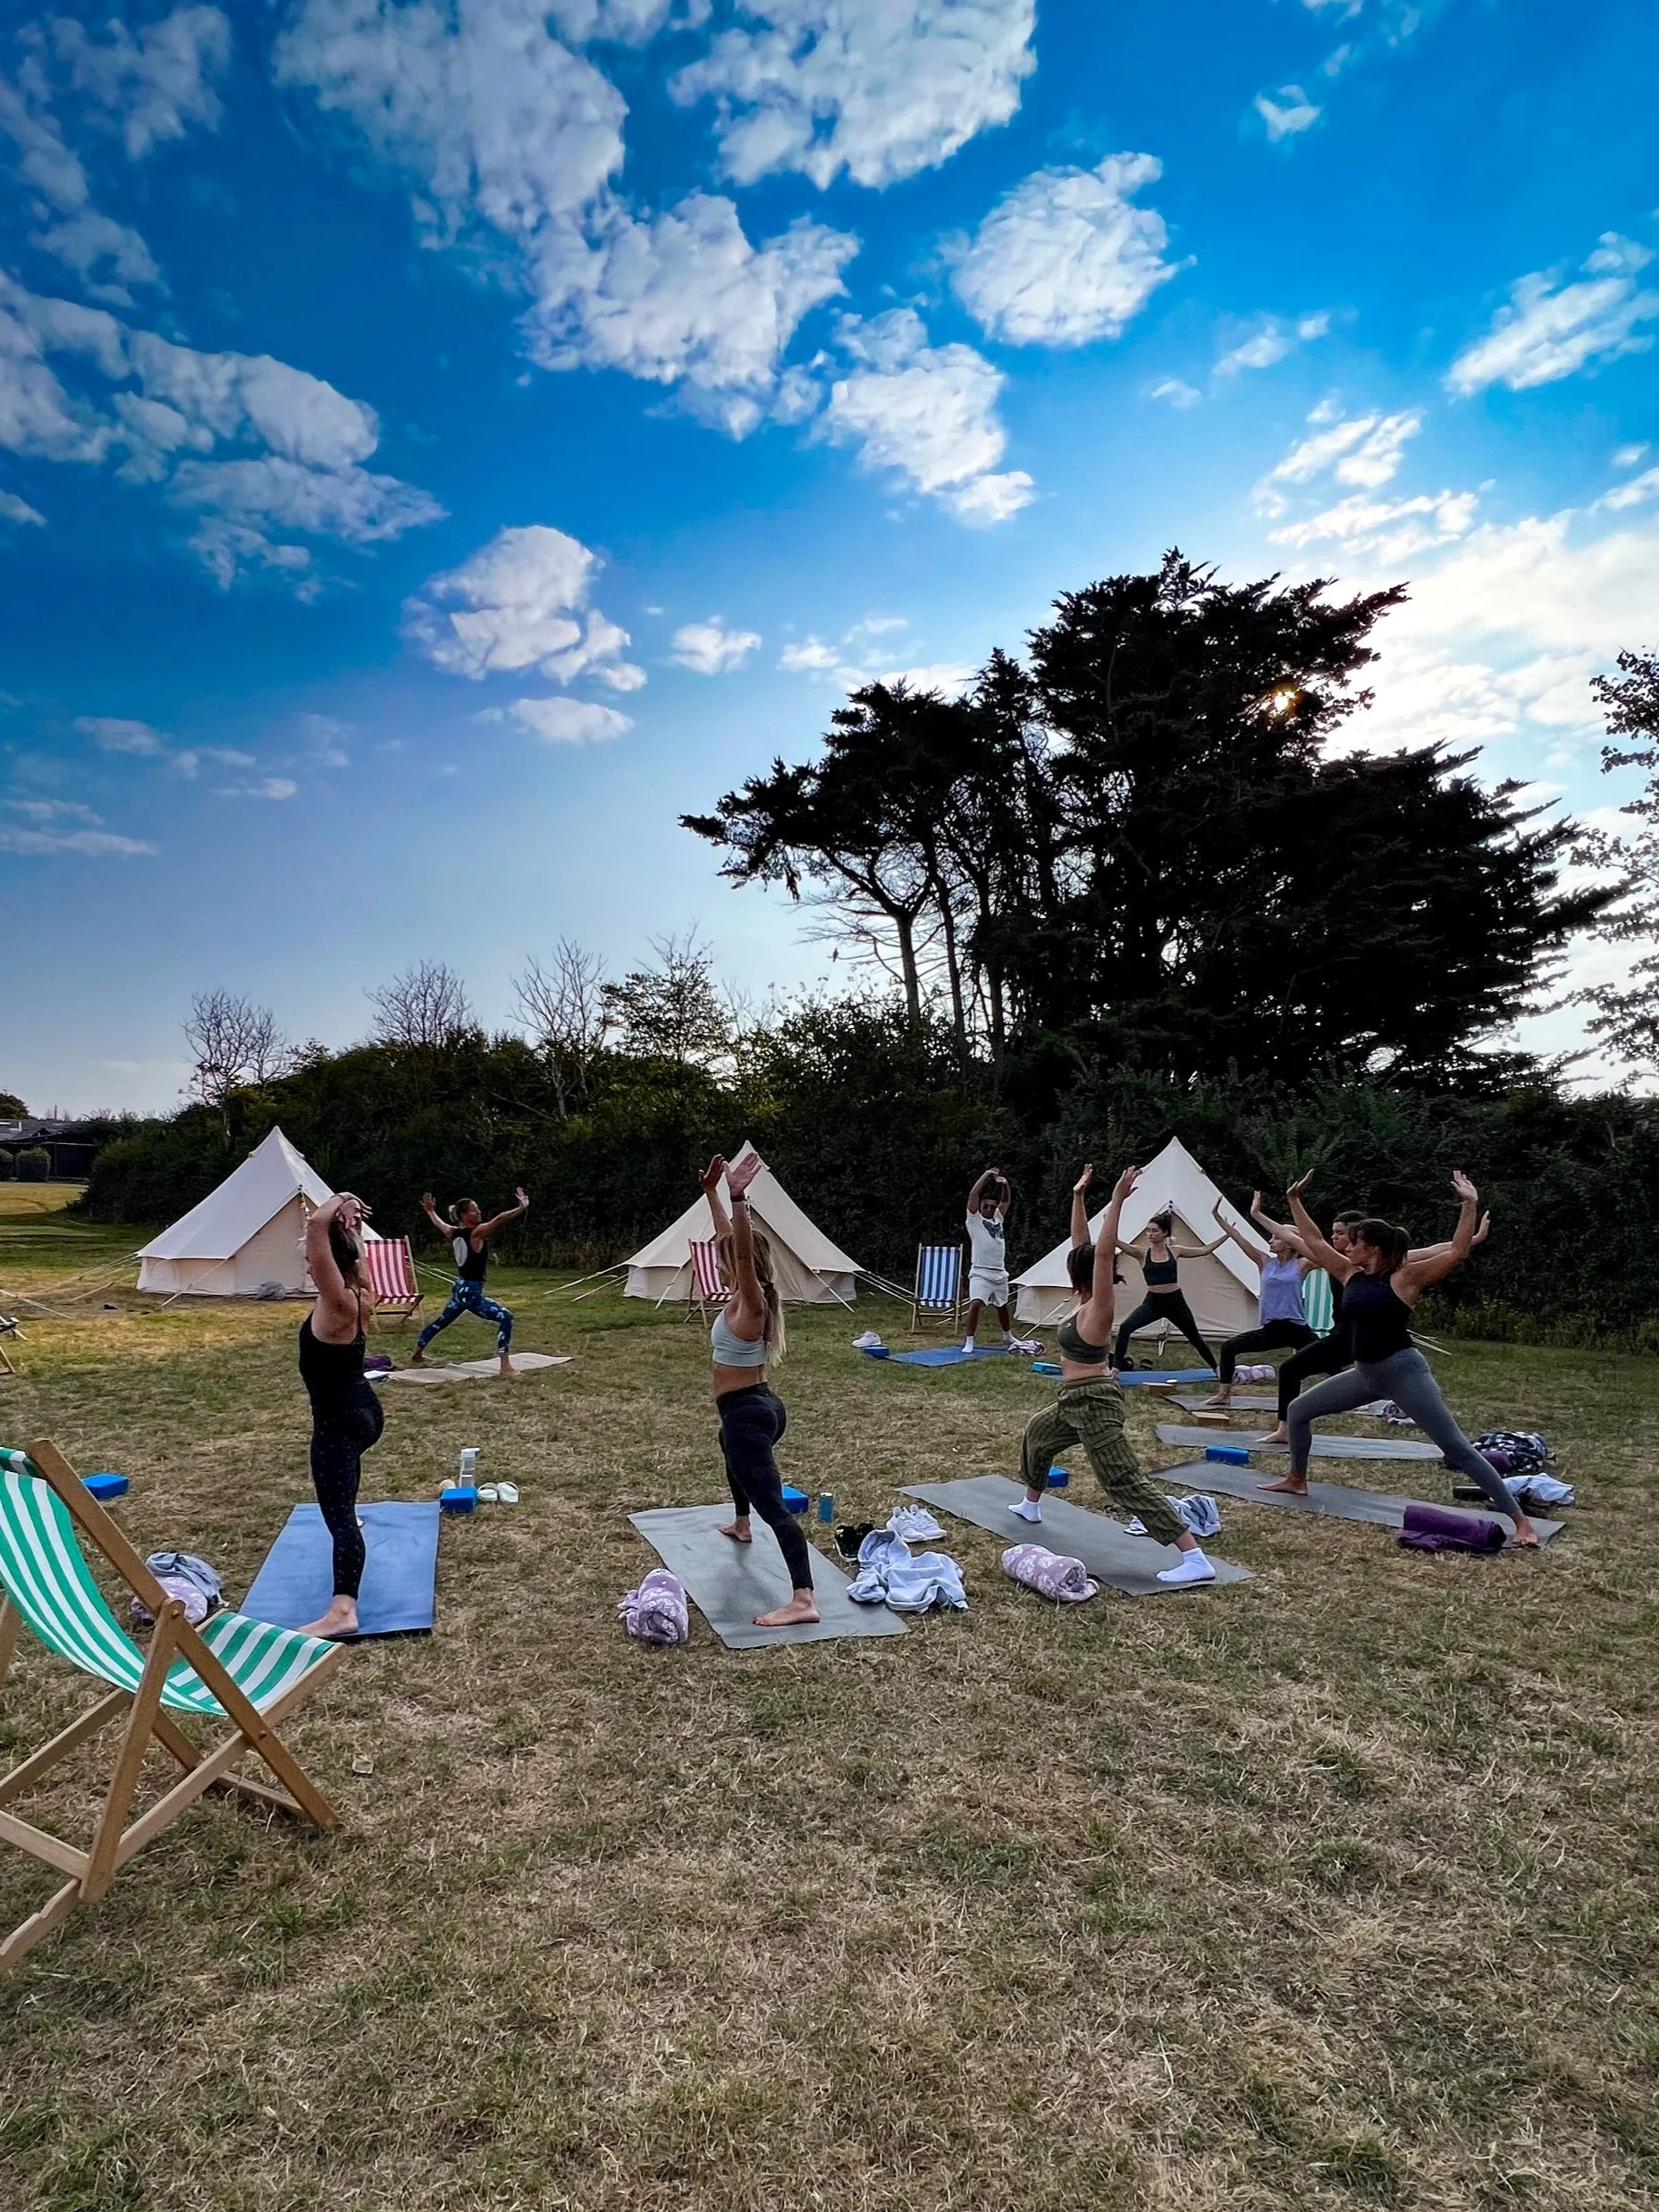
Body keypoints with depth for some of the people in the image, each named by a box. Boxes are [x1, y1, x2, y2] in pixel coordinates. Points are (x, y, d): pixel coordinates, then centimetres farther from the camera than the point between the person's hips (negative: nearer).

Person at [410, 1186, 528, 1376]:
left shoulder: (454, 1233, 6)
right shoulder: (477, 1233, -18)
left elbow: (439, 1224, 27)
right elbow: (500, 1219, -31)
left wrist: (430, 1210, 46)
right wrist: (523, 1208, -34)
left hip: (459, 1289, 9)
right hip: (470, 1292, -9)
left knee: (442, 1321, 29)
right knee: (505, 1318, -15)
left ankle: (416, 1355, 47)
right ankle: (505, 1366, -21)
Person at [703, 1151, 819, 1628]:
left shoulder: (749, 1303, -19)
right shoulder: (746, 1298, 3)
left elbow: (743, 1251, -38)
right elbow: (729, 1238, 11)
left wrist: (738, 1198, -48)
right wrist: (712, 1192, 12)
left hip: (746, 1414, -10)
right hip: (760, 1406, 10)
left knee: (772, 1504, -15)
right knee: (730, 1446, 40)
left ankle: (802, 1600, -22)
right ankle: (741, 1525, 62)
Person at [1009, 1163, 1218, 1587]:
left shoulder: (1099, 1309, -18)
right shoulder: (1089, 1304, 4)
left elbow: (1102, 1253, -30)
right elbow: (1082, 1245, 7)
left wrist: (1117, 1200, -33)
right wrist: (1078, 1196, 6)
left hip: (1094, 1402, -10)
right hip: (1076, 1400, 10)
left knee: (1125, 1482, -11)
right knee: (1035, 1434, 29)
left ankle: (1195, 1559, -13)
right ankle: (1031, 1504, 51)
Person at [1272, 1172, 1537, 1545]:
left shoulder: (1405, 1277, -12)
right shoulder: (1350, 1274, 6)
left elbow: (1457, 1252, -20)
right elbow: (1314, 1242, 13)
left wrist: (1469, 1206, -27)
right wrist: (1295, 1201, 14)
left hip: (1403, 1371, -7)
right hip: (1365, 1374, 7)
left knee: (1456, 1448, -7)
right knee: (1298, 1410, 12)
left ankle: (1519, 1520, 1)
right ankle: (1297, 1480, 31)